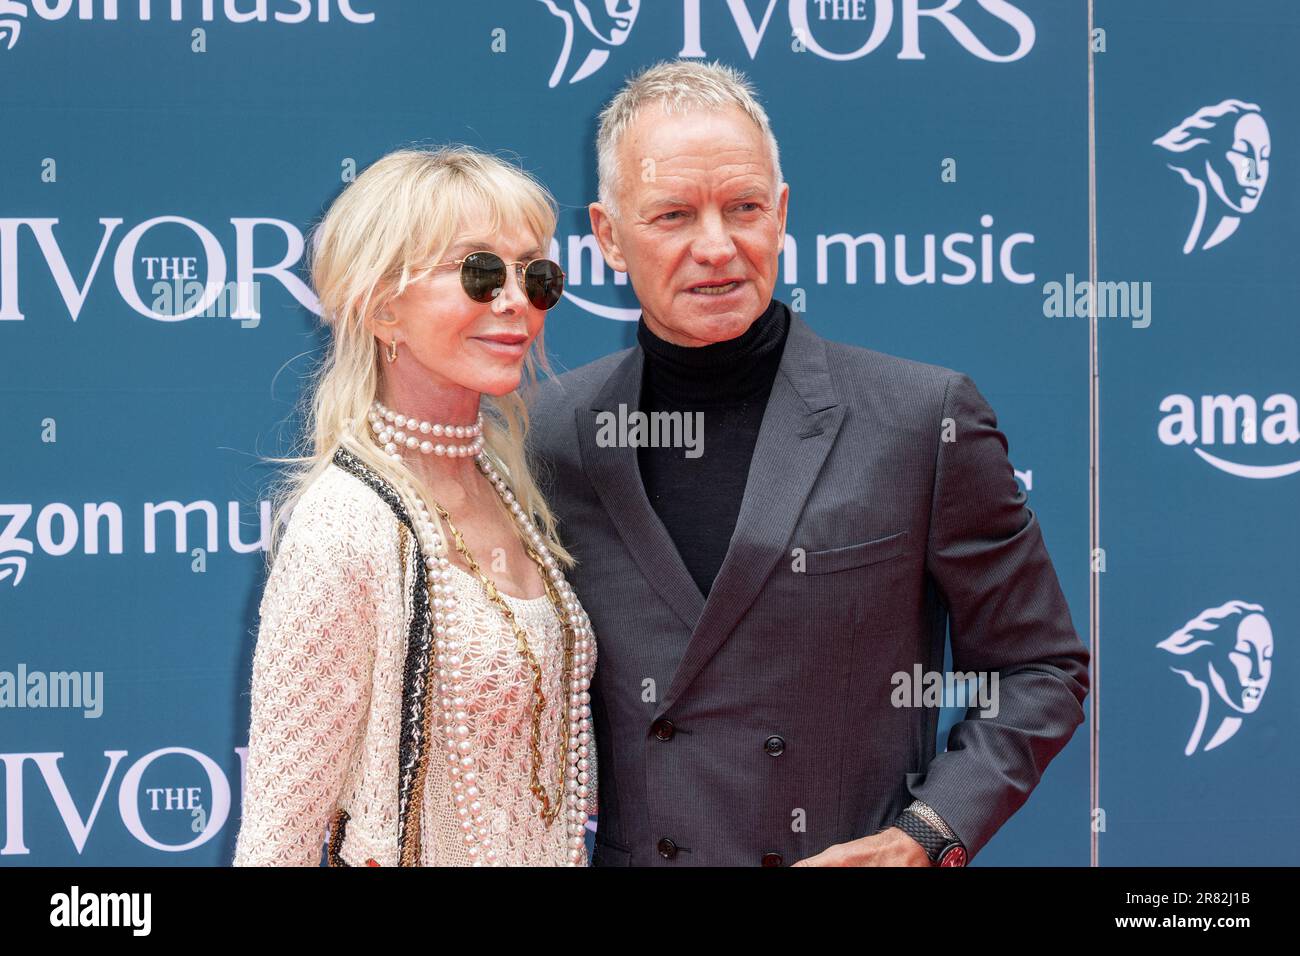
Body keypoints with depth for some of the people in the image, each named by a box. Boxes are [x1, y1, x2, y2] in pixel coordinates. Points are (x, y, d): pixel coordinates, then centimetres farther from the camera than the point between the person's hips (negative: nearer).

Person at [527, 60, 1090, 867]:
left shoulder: (925, 417, -10)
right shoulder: (551, 430, -2)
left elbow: (1041, 670, -3)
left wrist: (926, 837, -14)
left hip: (853, 856, -2)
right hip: (626, 853, 2)